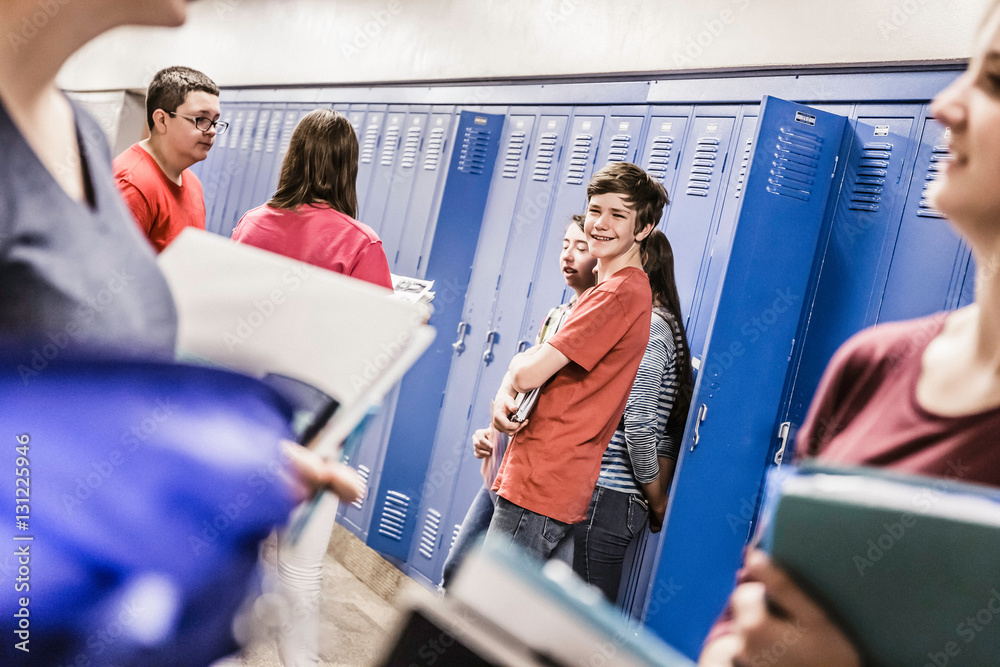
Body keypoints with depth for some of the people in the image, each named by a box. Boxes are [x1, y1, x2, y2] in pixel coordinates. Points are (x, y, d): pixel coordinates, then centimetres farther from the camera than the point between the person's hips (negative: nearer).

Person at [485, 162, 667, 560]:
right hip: (517, 475, 10)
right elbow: (524, 365, 17)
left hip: (541, 487, -10)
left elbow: (530, 373, -19)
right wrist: (505, 394, -5)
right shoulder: (608, 289, 18)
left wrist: (518, 368, 5)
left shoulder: (621, 293, -15)